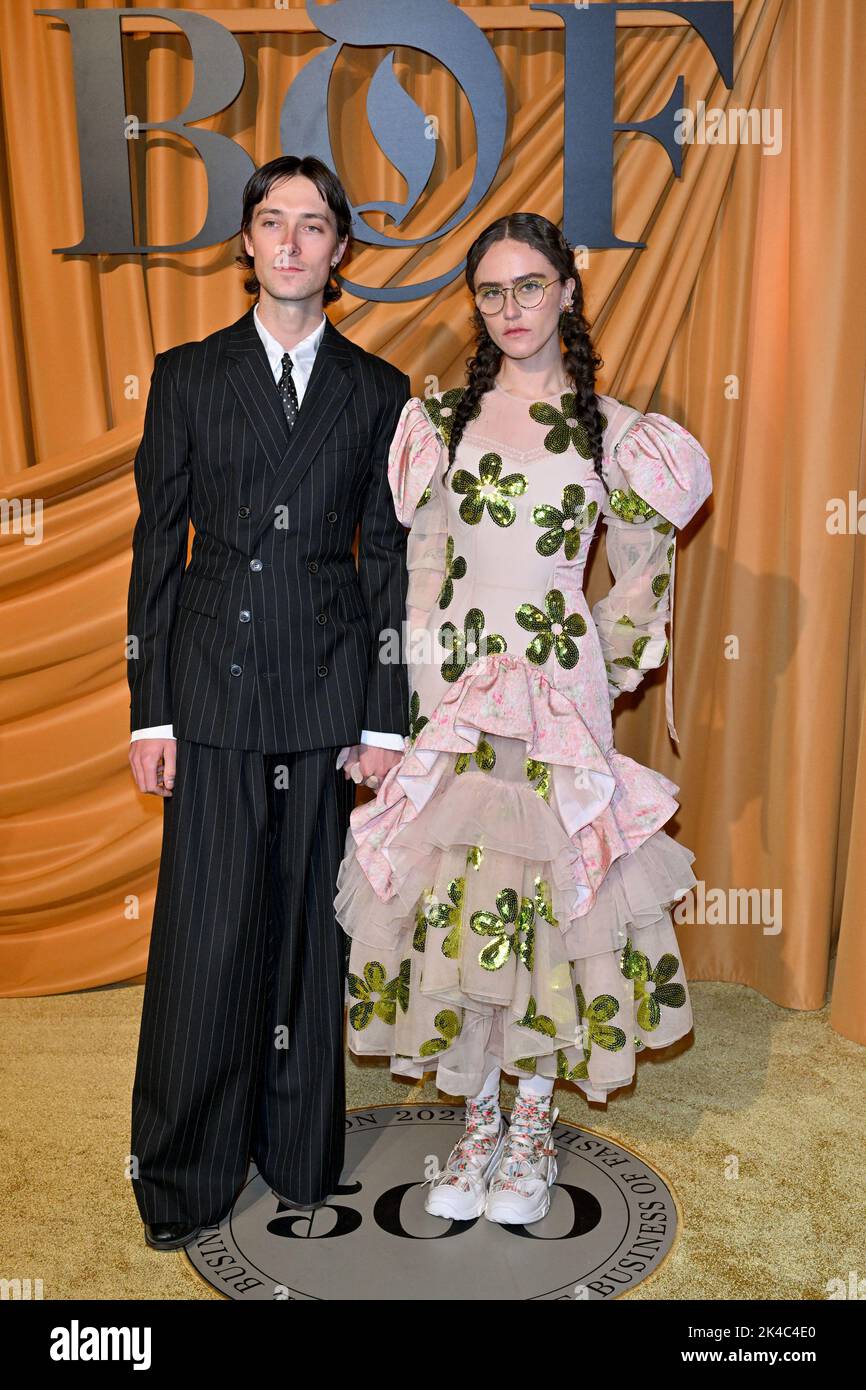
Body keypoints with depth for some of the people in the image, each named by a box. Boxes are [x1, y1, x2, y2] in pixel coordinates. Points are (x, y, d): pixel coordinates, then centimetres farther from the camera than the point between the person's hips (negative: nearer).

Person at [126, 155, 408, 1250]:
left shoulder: (376, 391, 8)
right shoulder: (187, 375, 7)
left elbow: (389, 557, 6)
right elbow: (158, 546, 4)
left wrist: (386, 717, 0)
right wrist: (150, 709, -1)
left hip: (329, 686, 1)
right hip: (214, 685, 0)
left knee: (308, 925, 9)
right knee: (205, 935, 1)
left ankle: (300, 1156, 27)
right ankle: (181, 1177, 20)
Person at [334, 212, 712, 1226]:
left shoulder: (610, 431, 3)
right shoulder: (442, 418, 7)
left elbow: (637, 583, 10)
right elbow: (421, 570, 8)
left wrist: (600, 674, 10)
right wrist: (424, 680, 3)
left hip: (559, 689, -1)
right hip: (455, 685, 2)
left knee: (549, 886, 1)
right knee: (451, 892, 2)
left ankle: (533, 1123, 21)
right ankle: (478, 1121, 21)